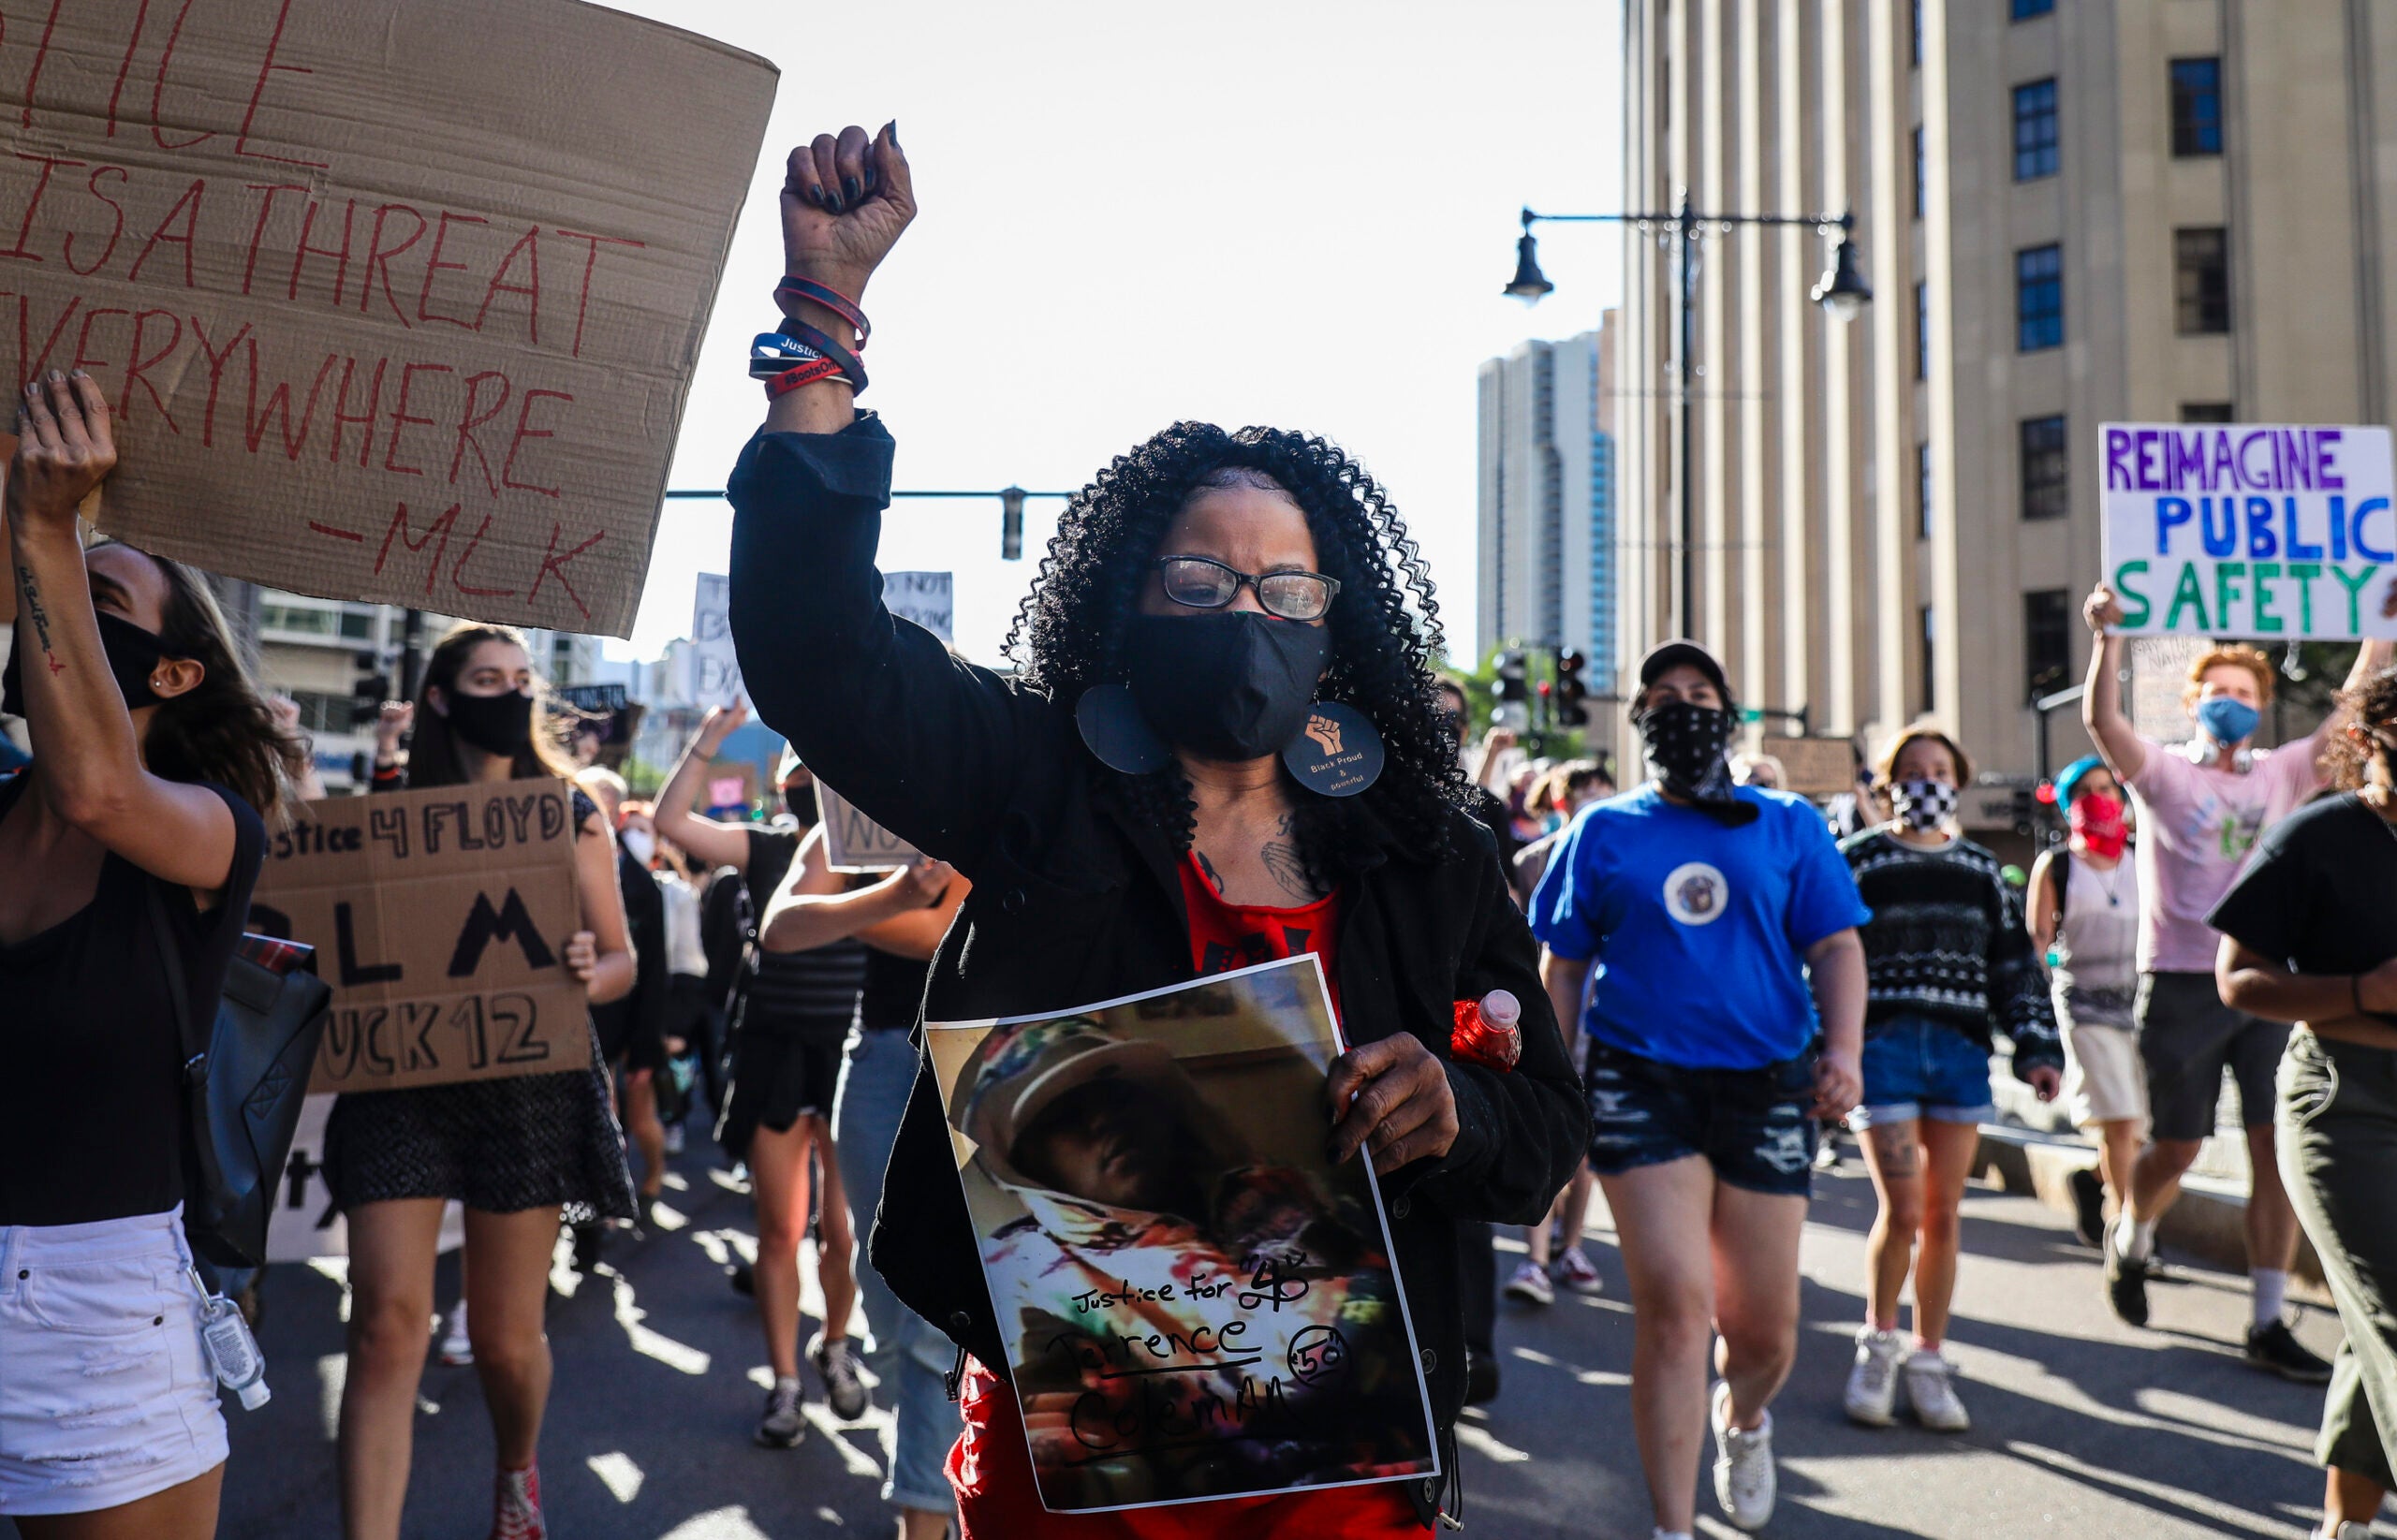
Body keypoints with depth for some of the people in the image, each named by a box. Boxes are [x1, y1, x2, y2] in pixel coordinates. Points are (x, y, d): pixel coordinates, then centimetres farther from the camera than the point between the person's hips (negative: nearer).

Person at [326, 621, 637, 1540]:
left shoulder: (570, 814, 6)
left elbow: (621, 961, 7)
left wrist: (591, 974, -16)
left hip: (530, 1085, 0)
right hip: (401, 1079, 0)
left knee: (506, 1333, 8)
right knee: (389, 1319, -12)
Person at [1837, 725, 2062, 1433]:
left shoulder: (1981, 869, 15)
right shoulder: (1859, 859, 4)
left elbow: (2014, 963, 15)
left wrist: (2036, 1047, 5)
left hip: (1962, 1052, 4)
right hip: (1884, 1047, -3)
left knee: (1942, 1215, 5)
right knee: (1902, 1209, -10)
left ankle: (1927, 1360, 19)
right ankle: (1878, 1342, 12)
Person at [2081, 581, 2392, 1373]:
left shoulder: (2282, 775, 11)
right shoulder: (2163, 772, 0)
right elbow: (2102, 720, -16)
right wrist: (2109, 637, -28)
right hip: (2181, 986, -3)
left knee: (2276, 1150, -2)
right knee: (2177, 1147, 5)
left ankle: (2268, 1323, 6)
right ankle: (2130, 1239, 36)